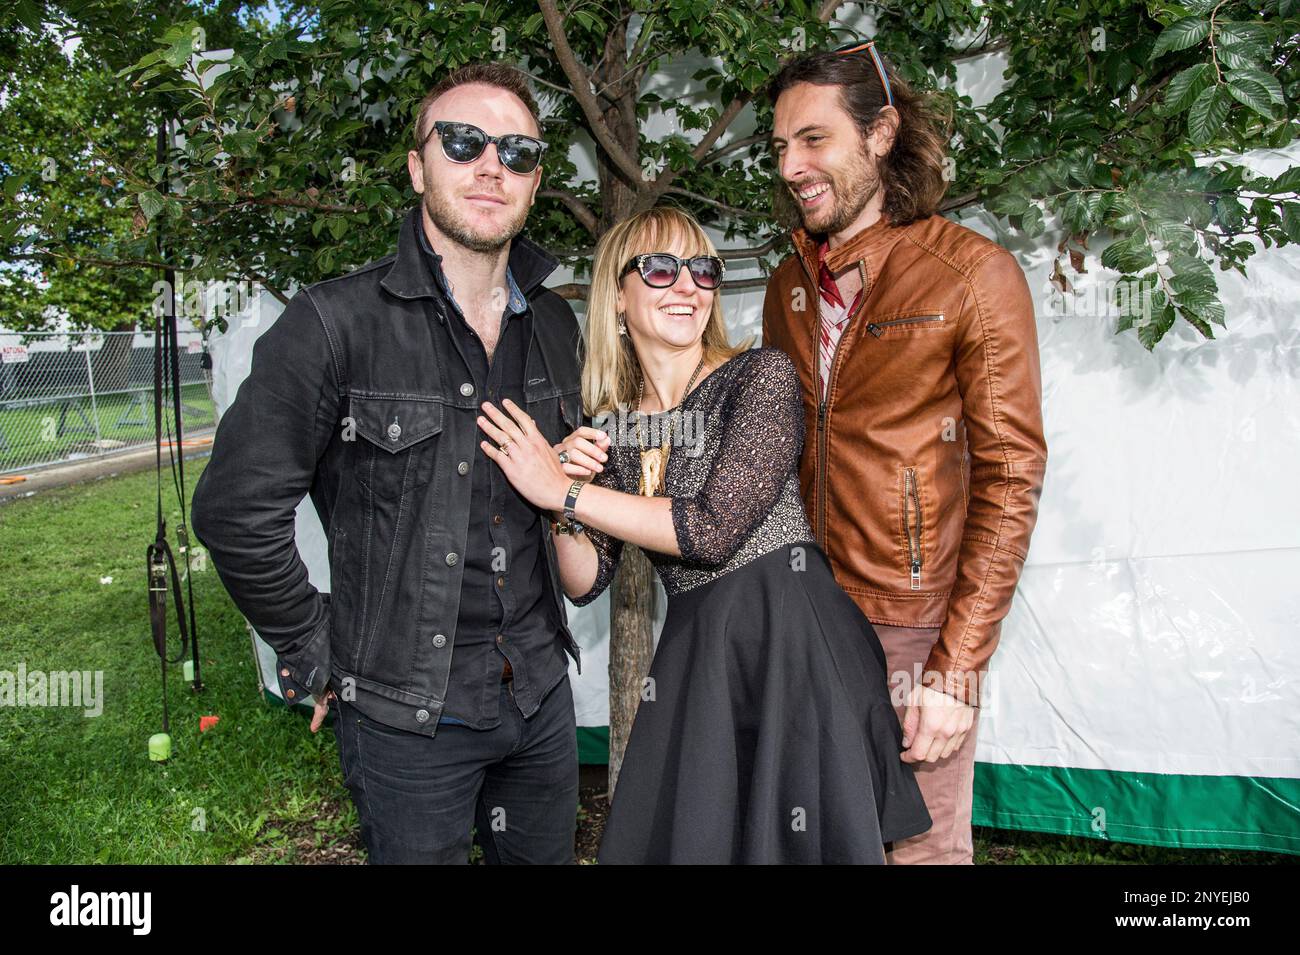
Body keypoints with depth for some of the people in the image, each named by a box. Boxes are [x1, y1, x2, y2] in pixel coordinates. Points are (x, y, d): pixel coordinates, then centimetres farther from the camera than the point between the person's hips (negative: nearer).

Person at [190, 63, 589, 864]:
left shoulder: (555, 326, 4)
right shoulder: (337, 323, -14)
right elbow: (236, 512, -12)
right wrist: (312, 655, -7)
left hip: (541, 690, 6)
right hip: (406, 712, -5)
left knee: (546, 855, 22)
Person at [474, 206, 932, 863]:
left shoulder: (761, 374, -7)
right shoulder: (613, 424, 7)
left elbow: (715, 528, -18)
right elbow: (584, 584, 9)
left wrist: (562, 491, -14)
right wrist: (565, 504, -11)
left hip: (791, 635, -4)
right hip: (693, 654, 4)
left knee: (792, 846, 4)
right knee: (664, 842, 12)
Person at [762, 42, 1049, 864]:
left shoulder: (975, 275, -7)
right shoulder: (789, 286, 10)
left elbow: (1010, 478, -10)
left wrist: (958, 670, -14)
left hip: (914, 627, -4)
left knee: (922, 843, 5)